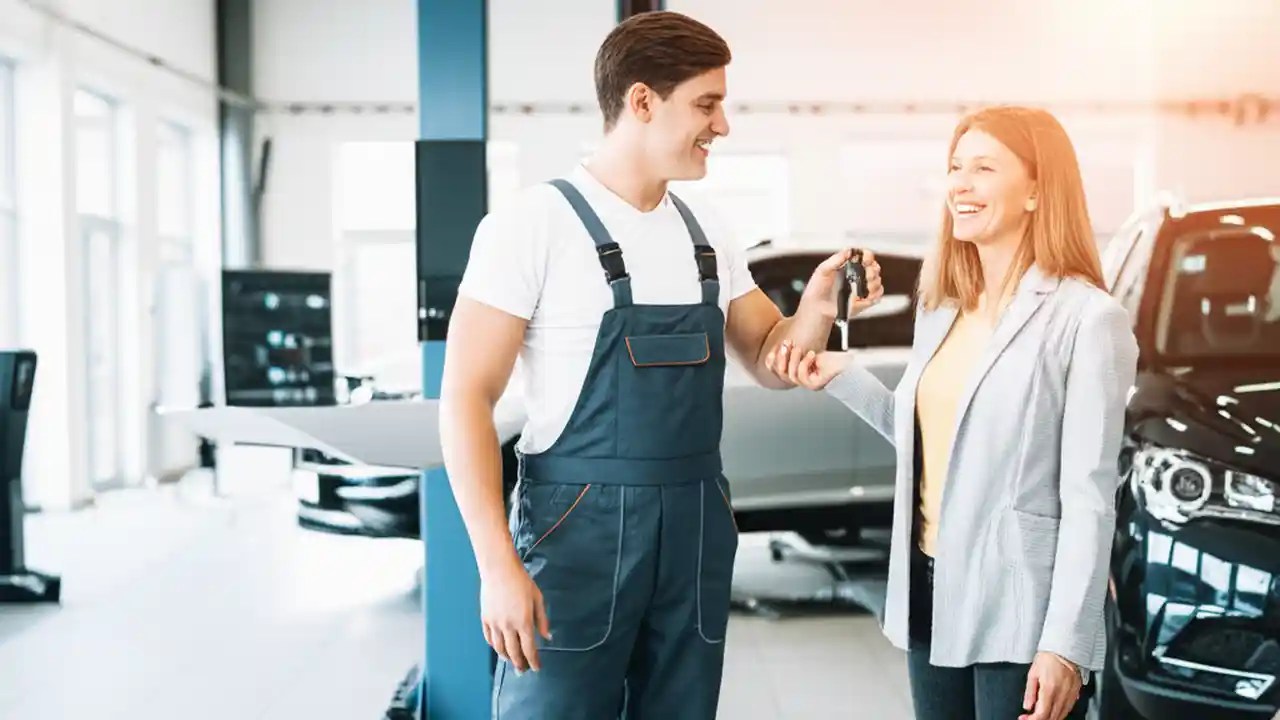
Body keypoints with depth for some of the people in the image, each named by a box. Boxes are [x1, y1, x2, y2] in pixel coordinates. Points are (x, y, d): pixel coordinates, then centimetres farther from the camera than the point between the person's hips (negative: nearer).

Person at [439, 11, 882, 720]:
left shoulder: (706, 233, 10)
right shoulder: (533, 222, -9)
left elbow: (772, 362, 18)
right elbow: (466, 398, -11)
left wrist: (817, 306, -5)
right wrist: (498, 566, -18)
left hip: (696, 531, 6)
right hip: (576, 527, -6)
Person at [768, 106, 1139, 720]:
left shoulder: (1087, 319, -12)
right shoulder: (940, 308, 9)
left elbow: (1089, 497, -14)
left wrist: (1065, 643, -17)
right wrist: (842, 378, 7)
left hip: (1020, 609, -7)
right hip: (930, 590, 7)